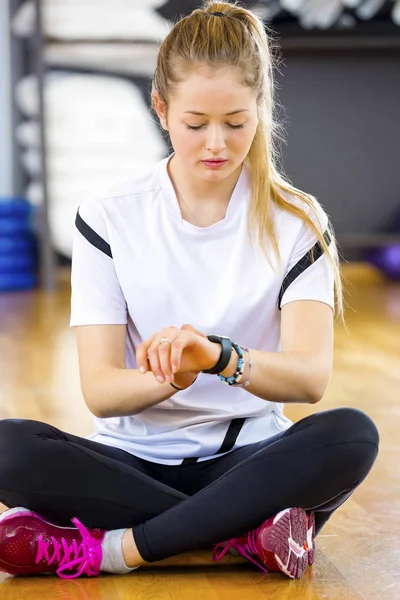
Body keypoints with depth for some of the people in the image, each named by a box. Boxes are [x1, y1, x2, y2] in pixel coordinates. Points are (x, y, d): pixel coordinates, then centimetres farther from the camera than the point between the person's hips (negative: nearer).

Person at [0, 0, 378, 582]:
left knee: (352, 435, -31)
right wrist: (170, 377, -32)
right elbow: (99, 390, -9)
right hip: (133, 459, 1)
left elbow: (310, 375, -15)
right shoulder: (108, 220, 0)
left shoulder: (297, 223, 0)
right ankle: (245, 533, -22)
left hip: (247, 459, 0)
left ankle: (113, 547, -27)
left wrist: (218, 356, -37)